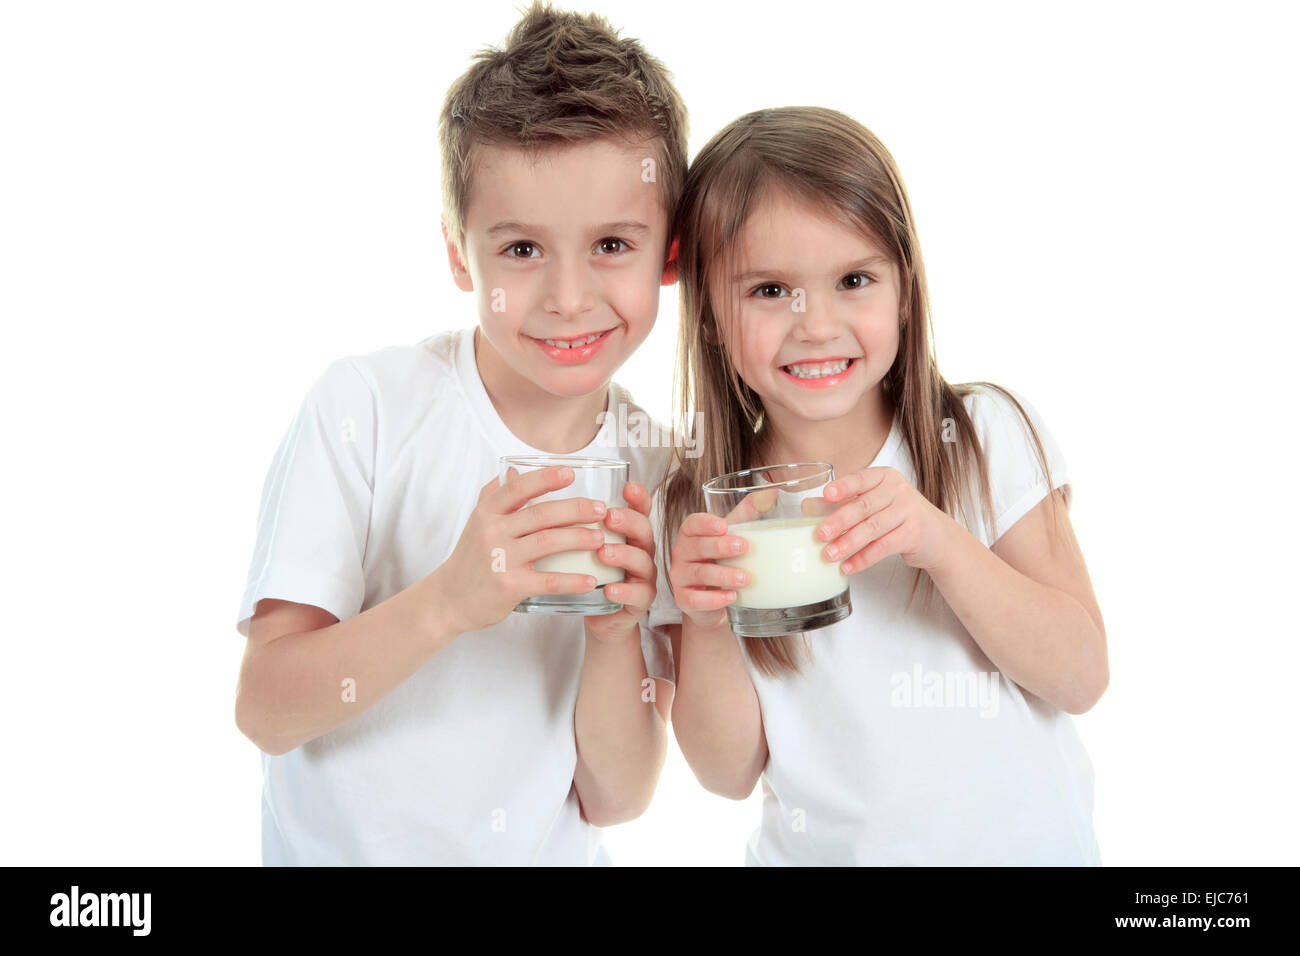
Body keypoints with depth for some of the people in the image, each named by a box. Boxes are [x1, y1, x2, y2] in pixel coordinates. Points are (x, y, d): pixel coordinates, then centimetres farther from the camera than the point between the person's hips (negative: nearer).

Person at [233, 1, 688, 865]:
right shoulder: (364, 406, -14)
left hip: (550, 855, 1)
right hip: (340, 848, -1)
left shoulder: (659, 478, -7)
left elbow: (613, 800, -5)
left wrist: (617, 632, -21)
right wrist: (450, 600, -28)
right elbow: (265, 712, -15)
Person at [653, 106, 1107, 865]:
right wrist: (704, 627, -21)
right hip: (820, 849, 0)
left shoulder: (989, 439, -7)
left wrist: (942, 542, -23)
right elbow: (732, 772, -4)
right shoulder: (695, 516, -7)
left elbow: (1082, 679, -9)